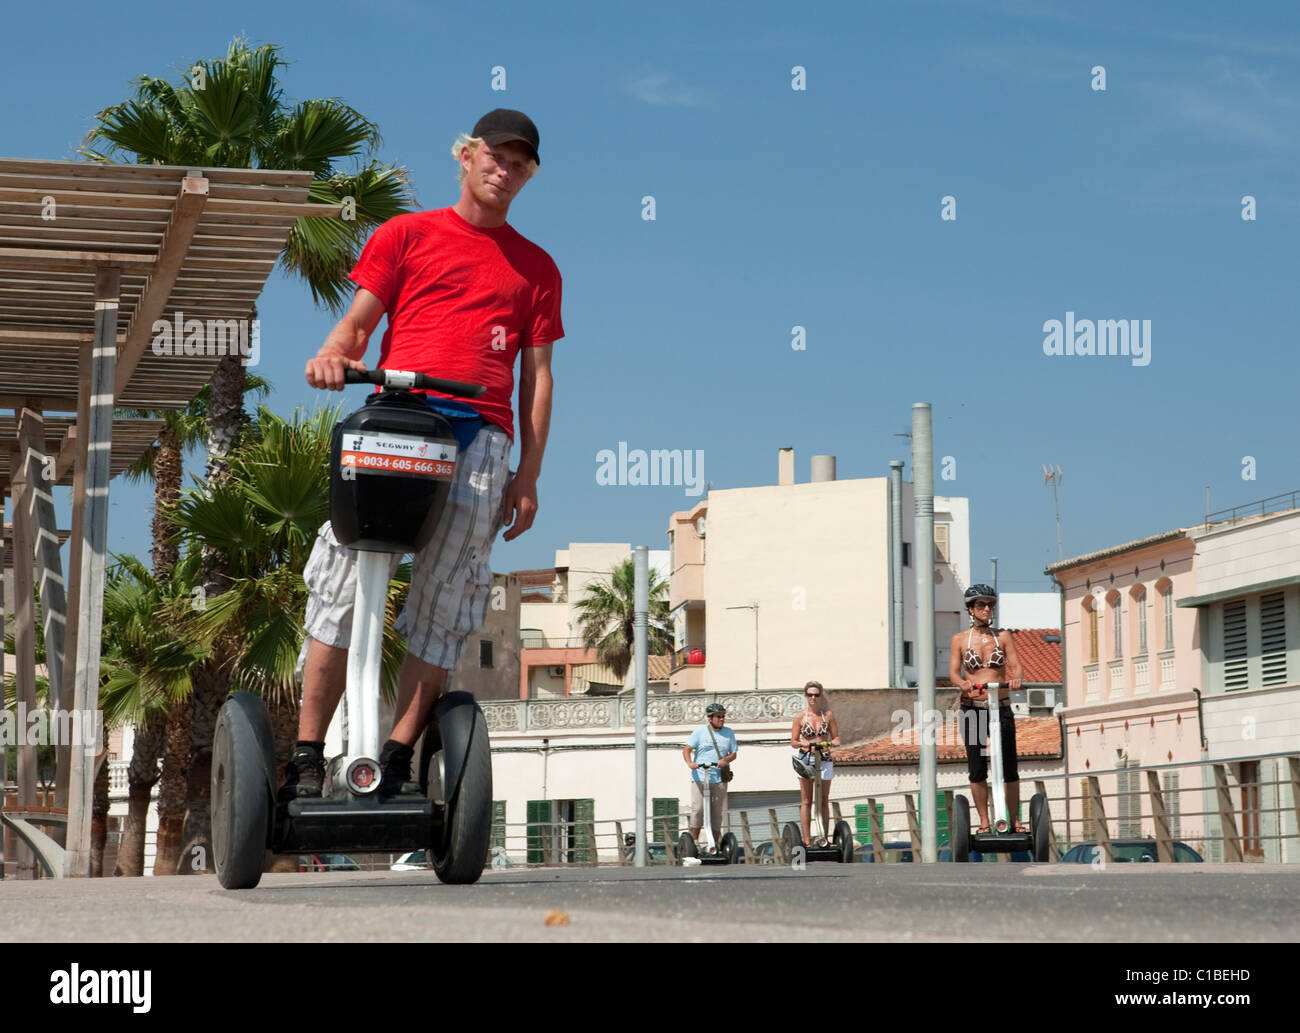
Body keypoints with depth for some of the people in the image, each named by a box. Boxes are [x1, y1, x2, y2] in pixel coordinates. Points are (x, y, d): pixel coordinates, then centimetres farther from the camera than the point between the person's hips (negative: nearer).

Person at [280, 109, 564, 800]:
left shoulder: (535, 268, 22)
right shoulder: (406, 235, 19)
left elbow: (537, 375, 17)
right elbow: (358, 322, 12)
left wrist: (528, 475, 8)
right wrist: (334, 353, -12)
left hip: (480, 438, 1)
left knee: (445, 603, -7)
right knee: (342, 587, -11)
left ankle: (397, 762, -2)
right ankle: (307, 758, -8)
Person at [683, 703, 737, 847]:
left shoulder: (728, 733, 12)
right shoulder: (700, 732, 2)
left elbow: (734, 753, 12)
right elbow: (687, 750, -3)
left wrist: (725, 760, -11)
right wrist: (689, 762, -24)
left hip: (719, 778, 3)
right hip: (699, 777, -3)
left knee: (718, 812, 4)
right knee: (698, 809, -10)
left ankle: (716, 843, 14)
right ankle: (694, 841, 0)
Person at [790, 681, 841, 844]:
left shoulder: (828, 715, 4)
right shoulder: (800, 717, 0)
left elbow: (836, 738, 9)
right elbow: (793, 742, 1)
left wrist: (830, 743, -13)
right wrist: (804, 744, -19)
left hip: (824, 760, 2)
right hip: (805, 759, -2)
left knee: (824, 801, 6)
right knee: (806, 801, 0)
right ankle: (807, 839, 0)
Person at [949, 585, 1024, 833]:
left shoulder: (1003, 636, 8)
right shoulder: (959, 640, 6)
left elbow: (1015, 665, 1)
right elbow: (953, 672, 1)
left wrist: (1015, 678, -22)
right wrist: (963, 683, -21)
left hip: (1001, 707, 0)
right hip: (972, 708, 0)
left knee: (1009, 768, -4)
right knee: (977, 769, 1)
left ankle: (1015, 820, 5)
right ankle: (984, 822, 9)